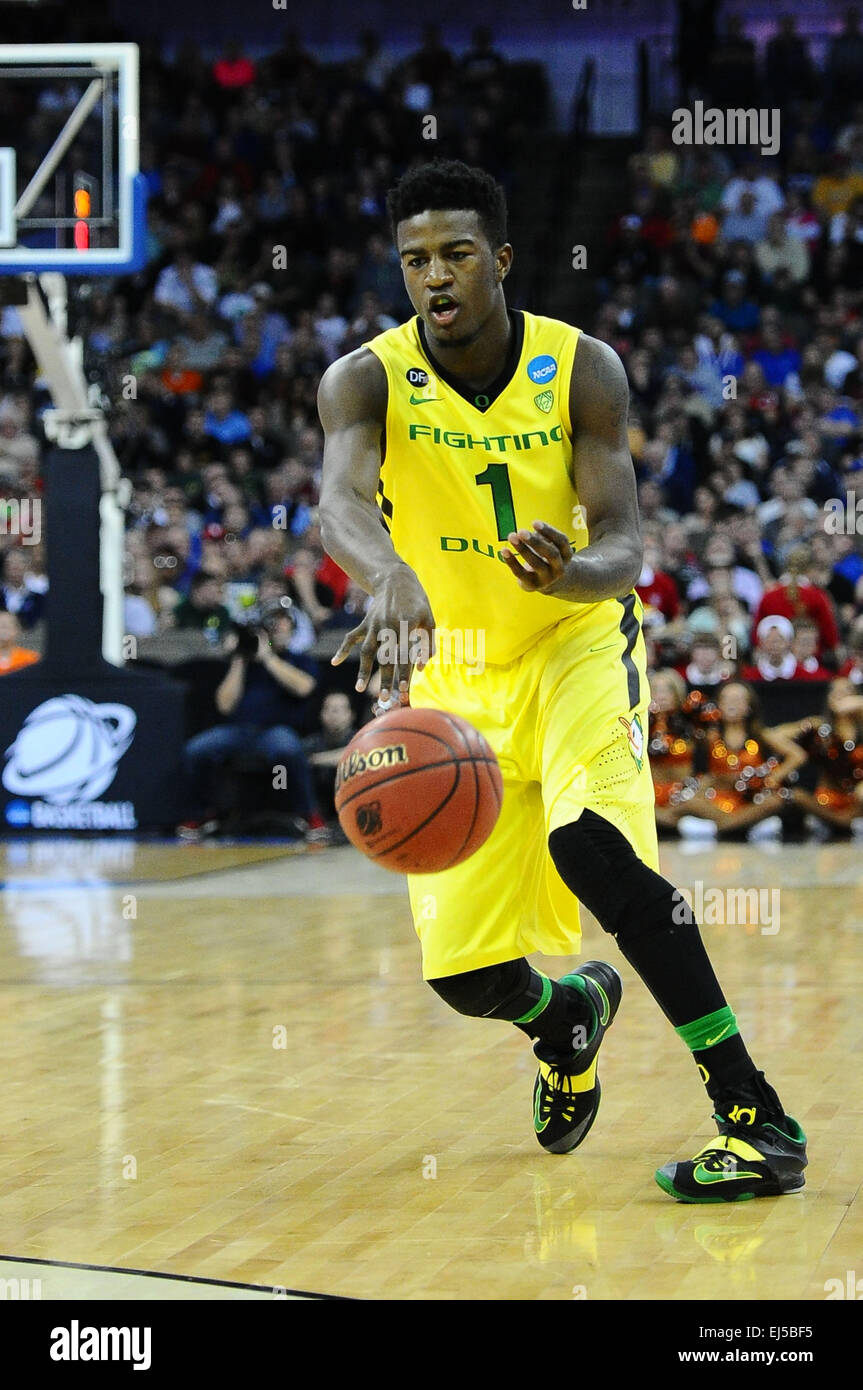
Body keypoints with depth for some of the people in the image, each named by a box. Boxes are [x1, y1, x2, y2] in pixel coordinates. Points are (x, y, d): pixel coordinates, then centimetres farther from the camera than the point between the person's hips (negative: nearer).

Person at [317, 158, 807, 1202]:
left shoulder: (581, 370, -13)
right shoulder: (366, 380, -15)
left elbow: (622, 551, -19)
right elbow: (339, 502, -36)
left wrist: (567, 571, -44)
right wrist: (392, 573, -59)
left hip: (579, 641, -2)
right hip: (458, 677, 2)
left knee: (588, 840, -32)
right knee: (464, 977, -2)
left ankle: (755, 1117, -28)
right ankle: (568, 1014, 38)